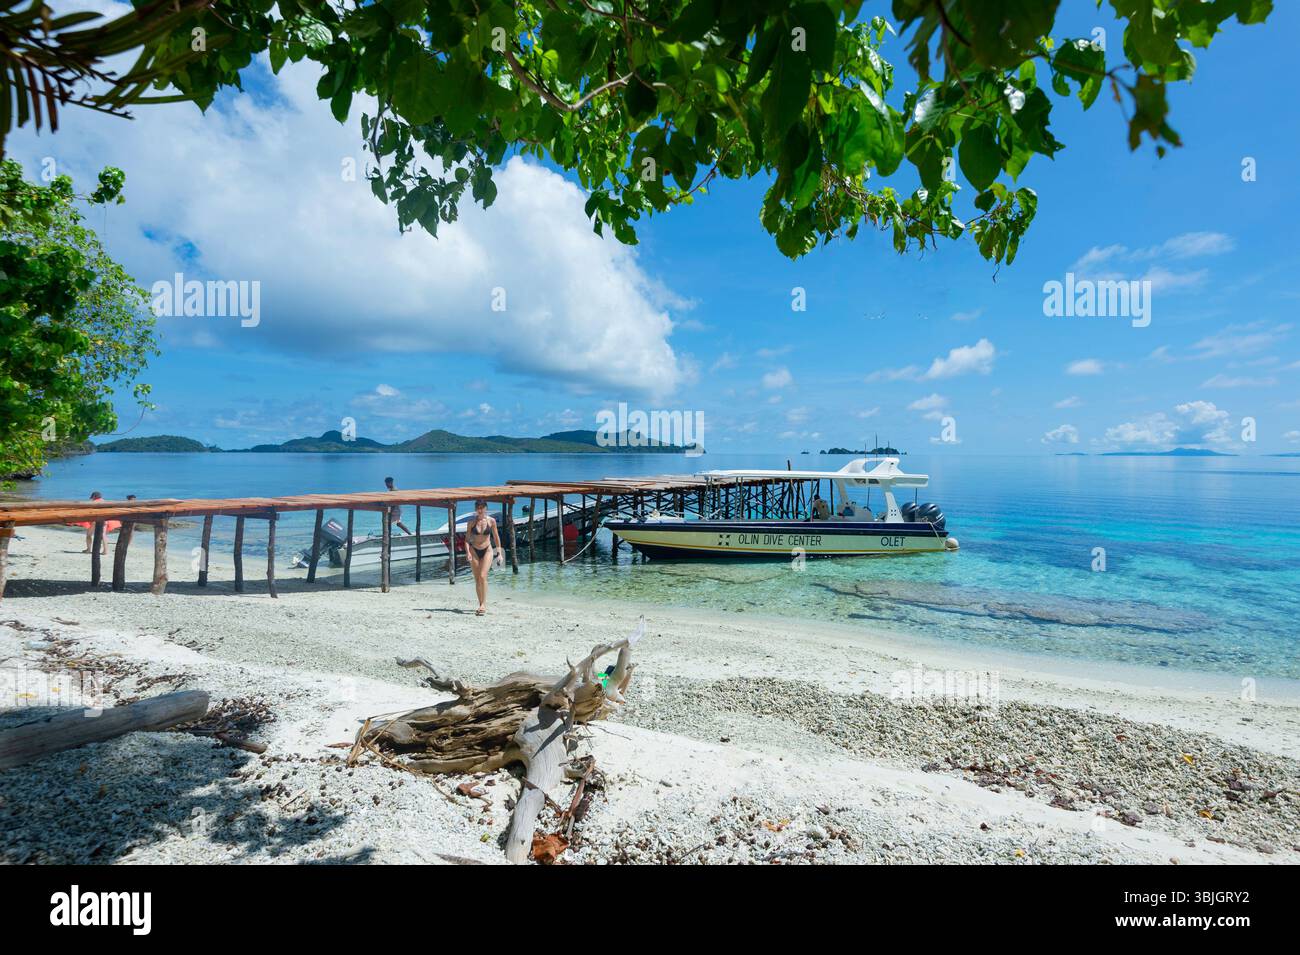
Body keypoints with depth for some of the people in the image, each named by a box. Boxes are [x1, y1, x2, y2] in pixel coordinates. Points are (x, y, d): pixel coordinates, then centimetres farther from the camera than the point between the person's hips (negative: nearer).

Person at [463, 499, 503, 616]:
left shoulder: (491, 521, -3)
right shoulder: (471, 522, -3)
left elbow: (496, 537, 6)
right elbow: (467, 538, -1)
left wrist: (499, 553, 5)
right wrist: (467, 552, -16)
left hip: (487, 550, -2)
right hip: (474, 551, 2)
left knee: (483, 576, -16)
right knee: (477, 579, 5)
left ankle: (483, 605, -13)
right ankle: (481, 604, 15)